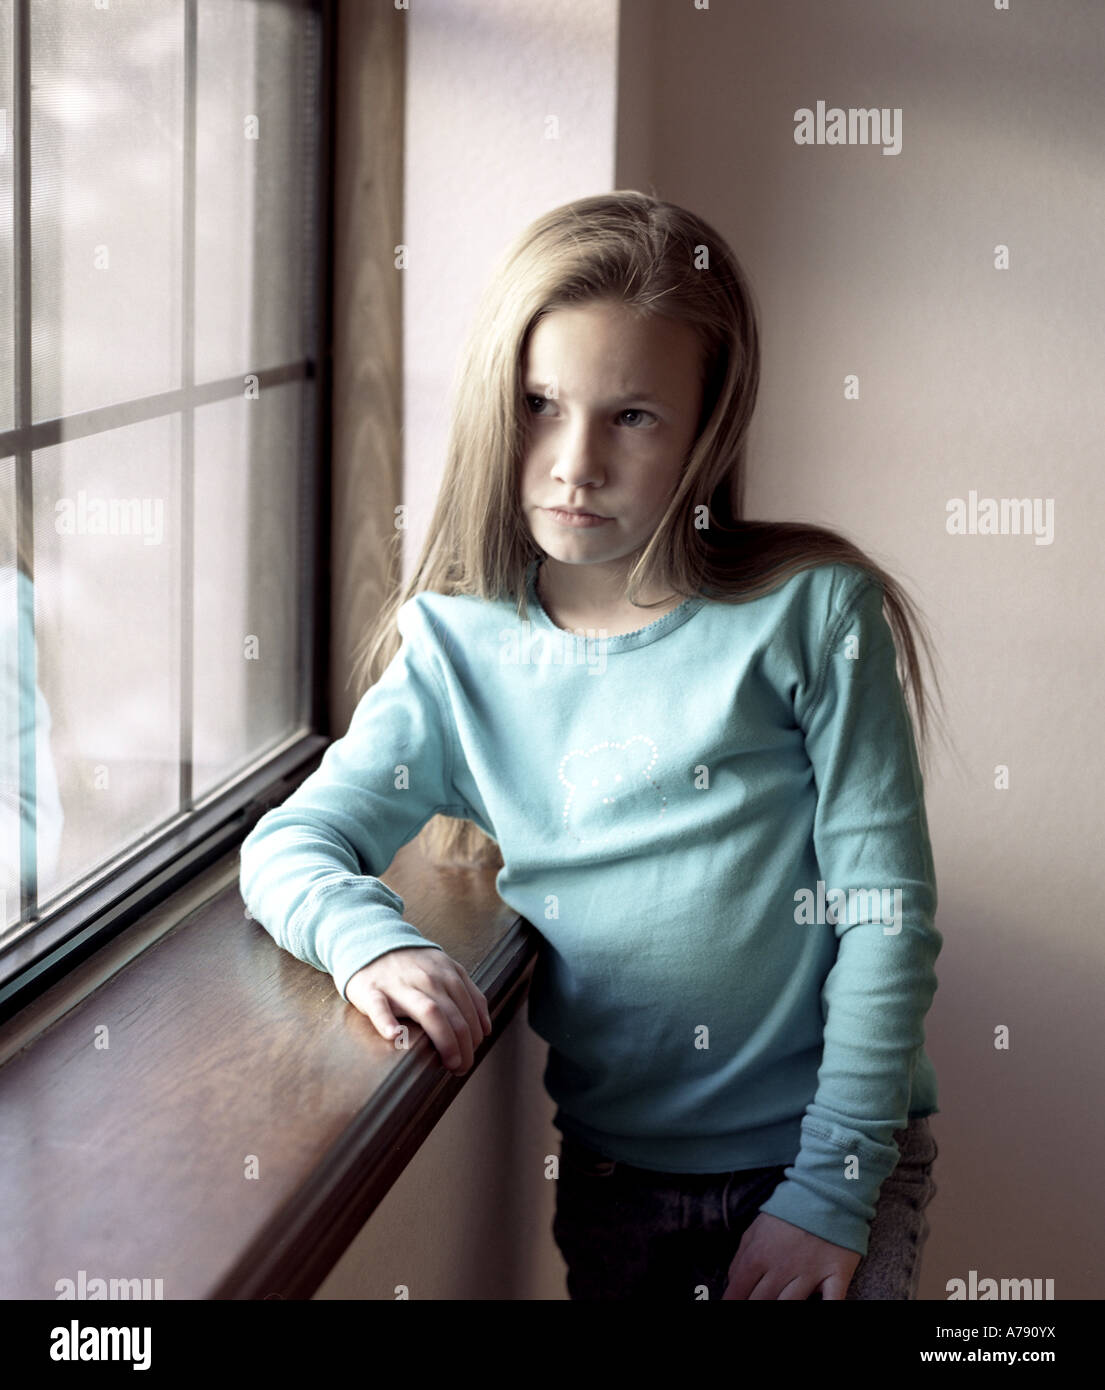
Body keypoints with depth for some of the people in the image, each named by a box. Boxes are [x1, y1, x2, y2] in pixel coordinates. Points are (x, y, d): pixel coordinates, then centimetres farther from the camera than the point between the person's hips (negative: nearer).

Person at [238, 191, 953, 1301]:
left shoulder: (810, 615, -11)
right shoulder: (458, 651, -1)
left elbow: (887, 912, -10)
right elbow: (290, 843, -1)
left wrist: (831, 1188, -13)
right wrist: (368, 939, -24)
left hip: (822, 1153, -3)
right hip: (607, 1168, 3)